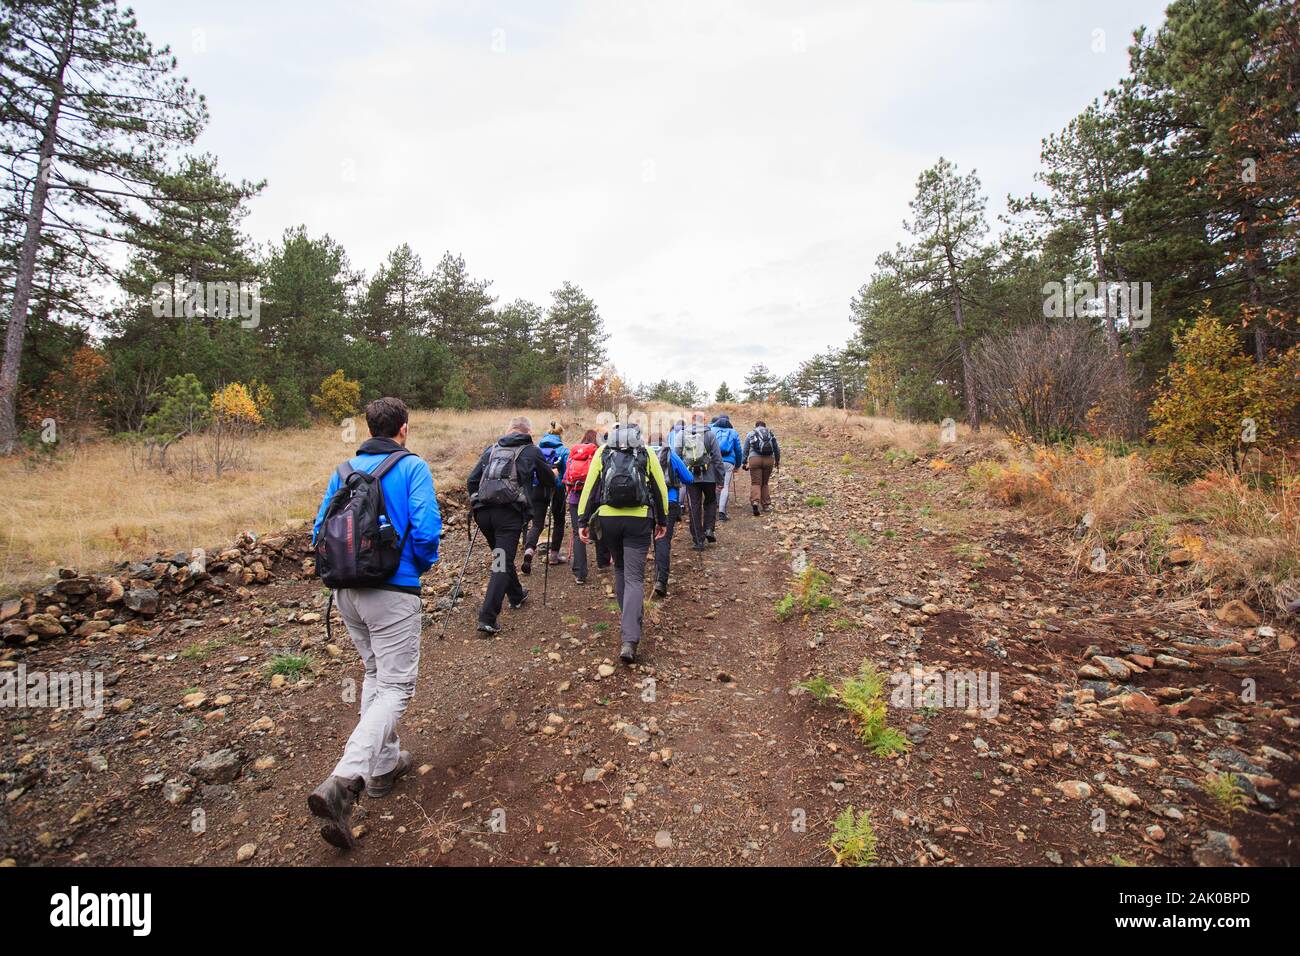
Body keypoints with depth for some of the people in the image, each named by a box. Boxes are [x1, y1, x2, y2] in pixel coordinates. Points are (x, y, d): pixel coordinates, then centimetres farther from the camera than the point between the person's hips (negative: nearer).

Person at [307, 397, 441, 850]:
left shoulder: (344, 469, 9)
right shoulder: (411, 466, -8)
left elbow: (320, 530, 9)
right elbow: (426, 527, -17)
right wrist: (423, 564, 2)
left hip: (346, 591, 7)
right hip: (392, 592, -6)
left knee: (375, 673, 23)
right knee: (396, 685, 0)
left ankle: (384, 764, 33)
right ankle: (342, 783, -14)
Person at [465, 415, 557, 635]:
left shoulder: (491, 449, 19)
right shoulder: (531, 451, 9)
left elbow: (471, 481, 17)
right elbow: (549, 482, 20)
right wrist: (552, 475, 42)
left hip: (483, 511, 5)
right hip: (509, 512, -5)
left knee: (502, 556, 23)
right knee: (502, 563, -4)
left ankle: (517, 596, 42)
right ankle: (487, 618, -11)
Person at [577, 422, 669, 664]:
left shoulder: (602, 452, 8)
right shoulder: (647, 454, 7)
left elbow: (590, 488, 4)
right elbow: (660, 489, 9)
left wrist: (583, 521, 7)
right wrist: (662, 520, 18)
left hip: (608, 519, 2)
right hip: (639, 520, -1)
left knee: (620, 569, 24)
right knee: (635, 578, -2)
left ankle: (626, 616, 36)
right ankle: (629, 639, -13)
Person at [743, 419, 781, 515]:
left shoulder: (750, 434, 14)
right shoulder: (771, 434, 18)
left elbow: (745, 450, 13)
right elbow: (777, 449, 20)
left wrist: (745, 462, 20)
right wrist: (777, 461, 32)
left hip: (754, 459, -2)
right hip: (769, 460, 2)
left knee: (755, 483, -2)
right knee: (764, 483, 15)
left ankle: (755, 502, -24)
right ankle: (766, 505, 15)